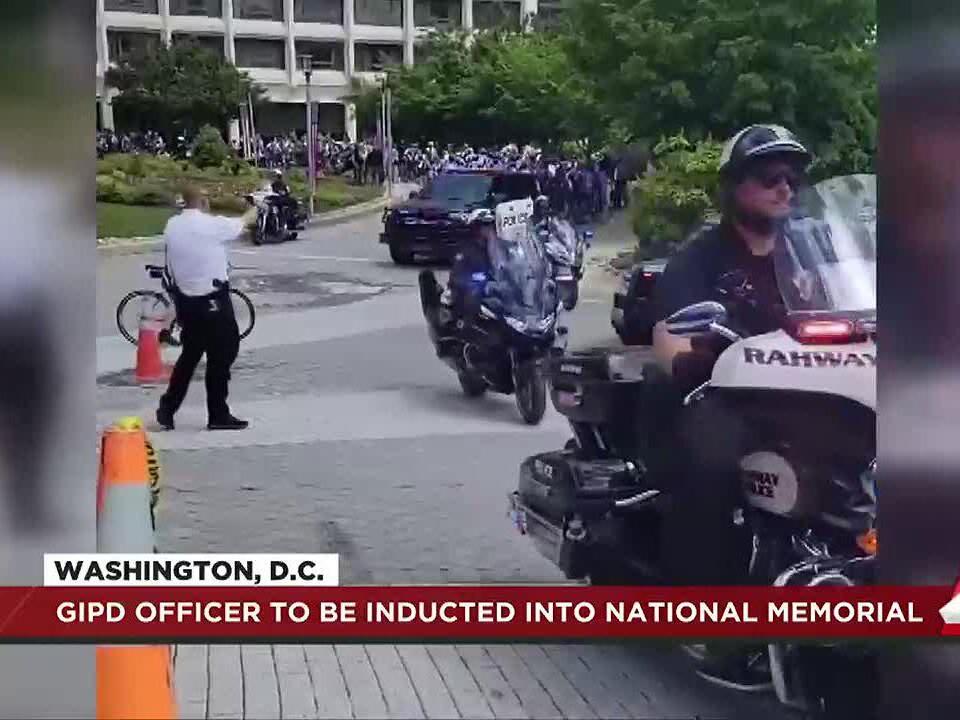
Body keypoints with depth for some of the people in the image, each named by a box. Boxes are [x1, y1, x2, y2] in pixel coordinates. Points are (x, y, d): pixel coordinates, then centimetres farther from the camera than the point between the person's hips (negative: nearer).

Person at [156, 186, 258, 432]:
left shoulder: (172, 225, 3)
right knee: (220, 357, 4)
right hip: (211, 301, -7)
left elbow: (170, 267, 12)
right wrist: (253, 211, 25)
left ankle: (167, 408, 18)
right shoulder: (212, 224, -14)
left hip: (185, 299, 7)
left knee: (190, 355, 18)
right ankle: (218, 415, 9)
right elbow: (242, 223, 5)